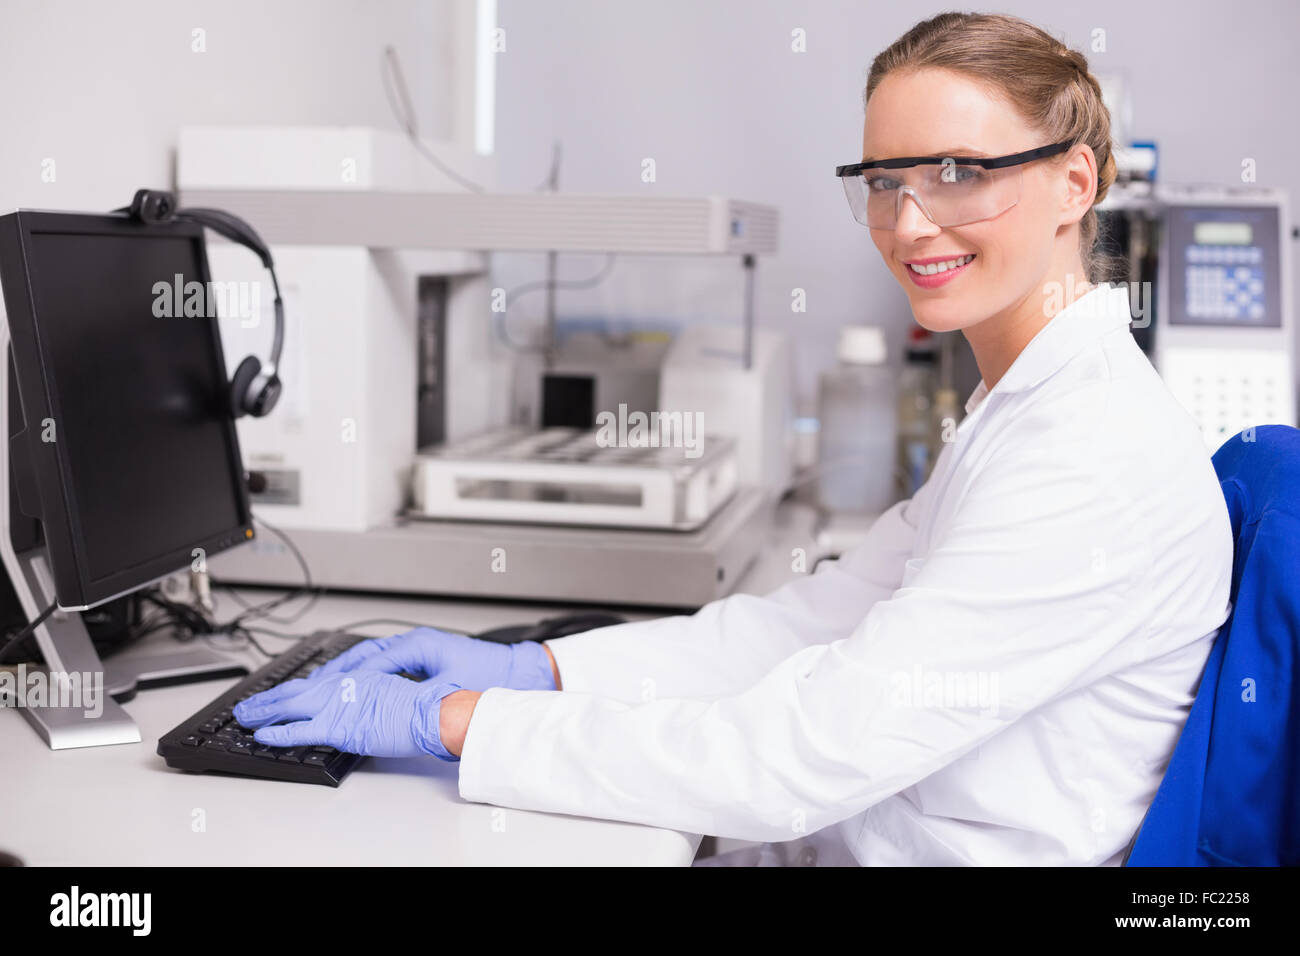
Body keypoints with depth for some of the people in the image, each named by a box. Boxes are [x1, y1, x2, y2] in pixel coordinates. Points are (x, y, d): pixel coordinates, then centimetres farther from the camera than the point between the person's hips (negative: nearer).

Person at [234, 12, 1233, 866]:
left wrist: (449, 720, -23)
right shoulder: (1016, 409, 8)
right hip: (861, 835, 8)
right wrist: (539, 666, -2)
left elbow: (794, 760, -28)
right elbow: (825, 616, 6)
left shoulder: (1100, 462, -24)